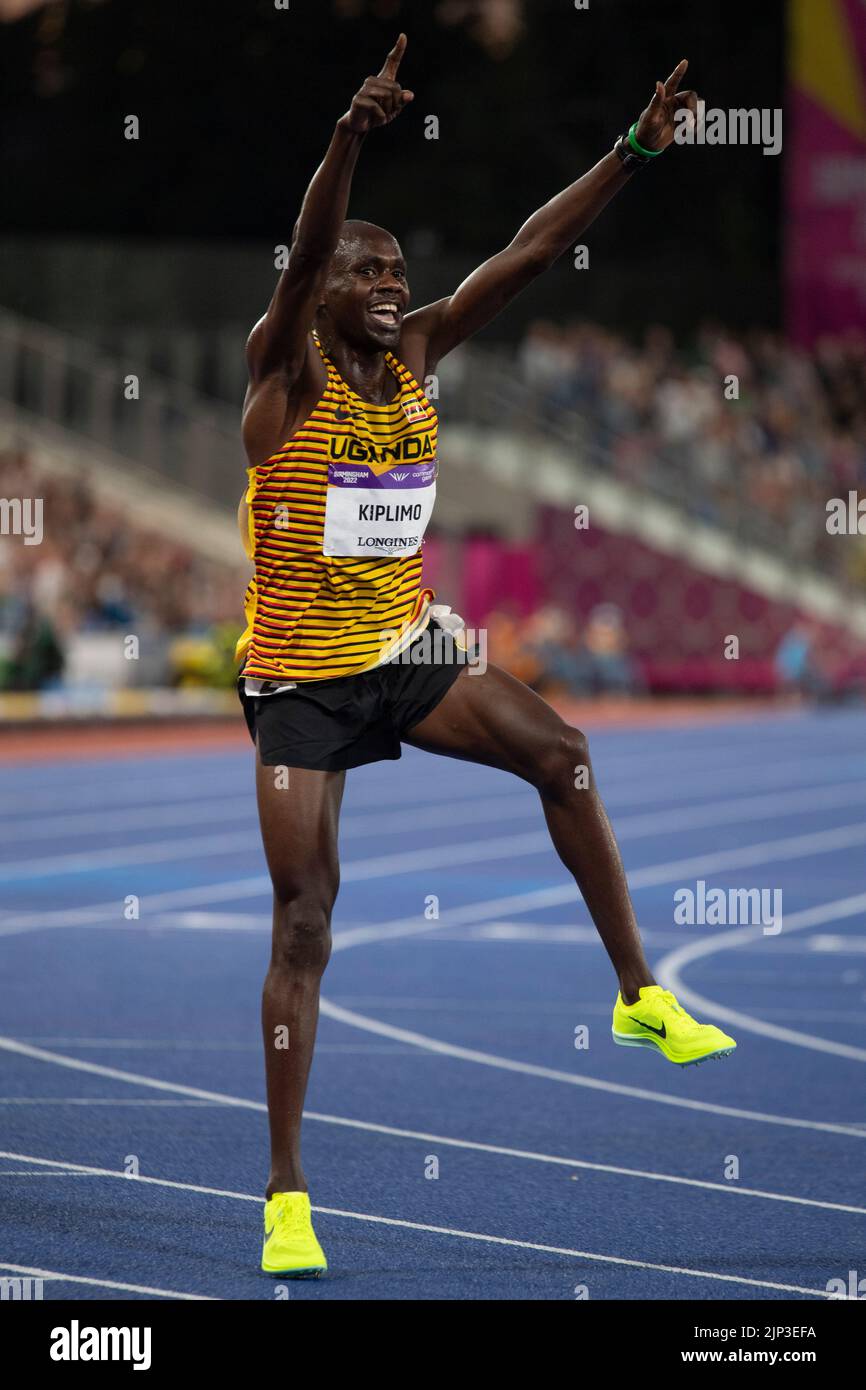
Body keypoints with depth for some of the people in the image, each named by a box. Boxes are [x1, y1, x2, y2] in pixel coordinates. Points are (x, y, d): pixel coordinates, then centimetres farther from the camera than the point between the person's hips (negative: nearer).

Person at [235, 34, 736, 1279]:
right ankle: (286, 1193, 2)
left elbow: (529, 255, -3)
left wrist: (633, 153, -12)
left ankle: (640, 995, -1)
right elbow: (303, 255, -33)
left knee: (560, 755, -14)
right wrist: (351, 136, -50)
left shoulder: (415, 353, 1)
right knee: (304, 920, -4)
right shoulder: (288, 370, -14)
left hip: (404, 650, 5)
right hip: (300, 676, -5)